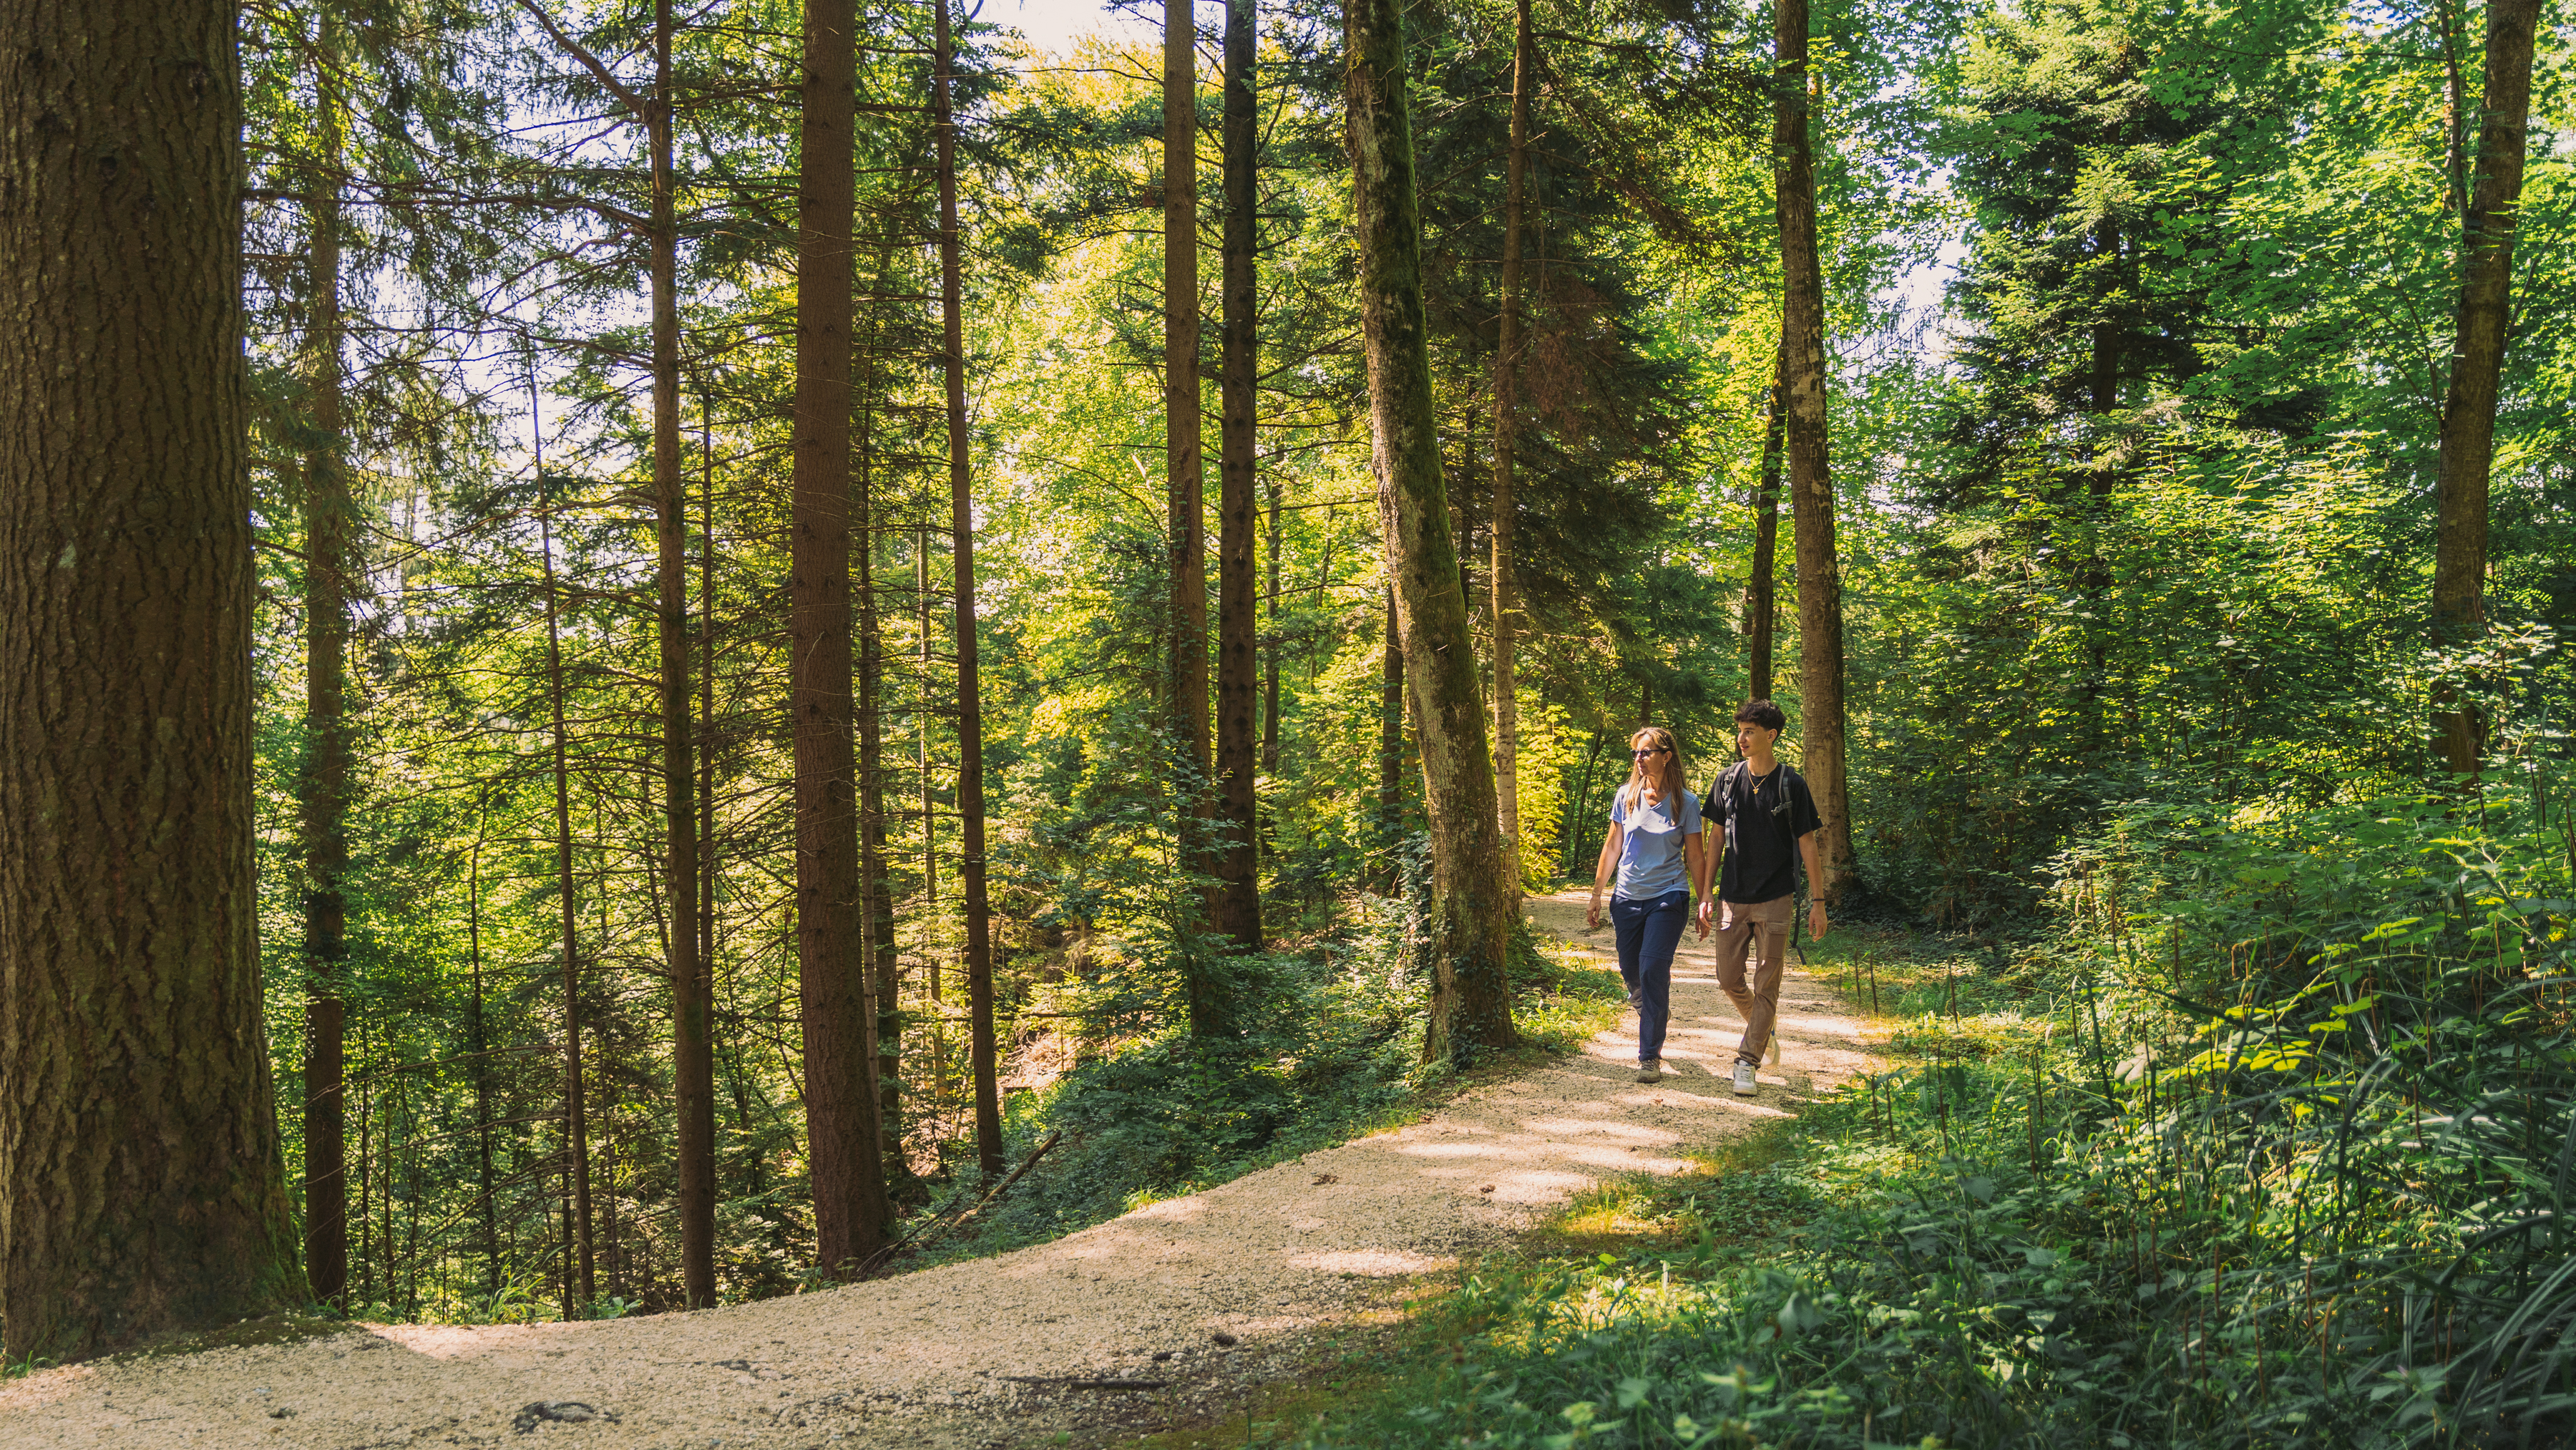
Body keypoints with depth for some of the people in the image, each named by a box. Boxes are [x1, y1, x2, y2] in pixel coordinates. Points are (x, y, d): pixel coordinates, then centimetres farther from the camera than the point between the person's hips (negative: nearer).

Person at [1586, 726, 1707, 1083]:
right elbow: (1612, 847, 11)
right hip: (1629, 897, 3)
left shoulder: (1685, 803, -3)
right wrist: (1597, 894, 11)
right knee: (1631, 970, 10)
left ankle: (1650, 1056, -5)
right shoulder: (1626, 797, 3)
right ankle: (1655, 1007, 45)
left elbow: (1694, 857, 3)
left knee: (1653, 969, -13)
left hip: (1668, 896, -3)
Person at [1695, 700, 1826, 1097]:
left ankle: (1747, 1062, 2)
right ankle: (1763, 1029, 34)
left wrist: (1819, 904, -3)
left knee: (1766, 986, -3)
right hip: (1732, 897, 3)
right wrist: (1706, 893, 6)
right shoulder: (1728, 780, 5)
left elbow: (1807, 845, -2)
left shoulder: (1791, 785, -4)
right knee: (1729, 980, 7)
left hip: (1775, 900, -3)